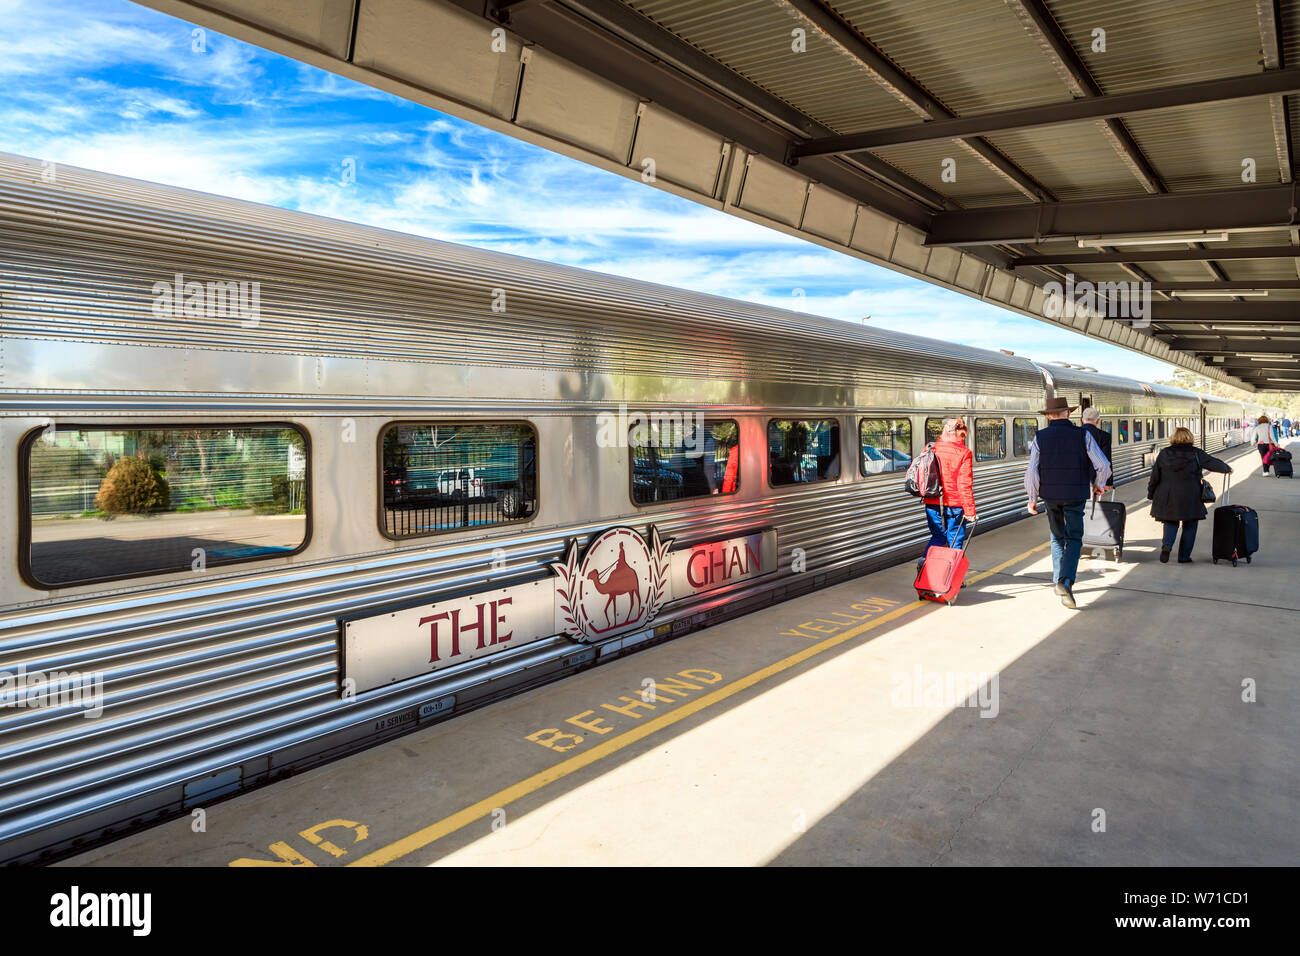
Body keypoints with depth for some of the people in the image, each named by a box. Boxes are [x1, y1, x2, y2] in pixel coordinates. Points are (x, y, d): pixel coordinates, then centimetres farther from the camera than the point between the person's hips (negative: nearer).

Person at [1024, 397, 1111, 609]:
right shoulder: (1082, 435, -4)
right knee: (1074, 538, 2)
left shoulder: (1040, 437, -4)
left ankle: (1058, 580, 18)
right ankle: (1066, 581, -18)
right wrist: (1098, 484, 14)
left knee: (1057, 537, 17)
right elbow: (1103, 465, -6)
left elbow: (1032, 471, -7)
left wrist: (1032, 498, 3)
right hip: (1075, 495, -1)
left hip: (1051, 495, 1)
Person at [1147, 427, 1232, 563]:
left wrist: (1151, 495, 13)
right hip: (1189, 499, -1)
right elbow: (1215, 463, 6)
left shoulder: (1164, 454, 1)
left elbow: (1154, 477, 3)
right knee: (1189, 526, 13)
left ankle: (1167, 545, -10)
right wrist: (1227, 469, 28)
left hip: (1167, 499, 2)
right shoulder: (1196, 454, -4)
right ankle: (1184, 556, 14)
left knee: (1170, 523, 17)